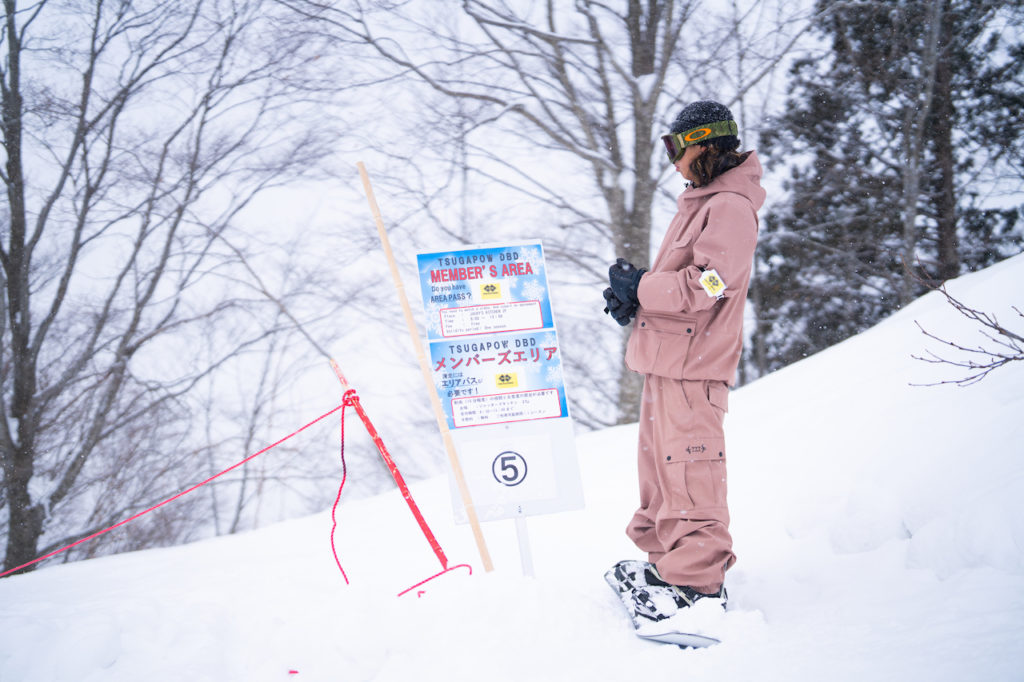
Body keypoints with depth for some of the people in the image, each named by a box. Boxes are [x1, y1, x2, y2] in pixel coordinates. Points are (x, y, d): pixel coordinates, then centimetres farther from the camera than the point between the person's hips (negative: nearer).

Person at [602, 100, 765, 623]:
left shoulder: (730, 206, -14)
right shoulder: (702, 201, 19)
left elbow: (706, 286, -23)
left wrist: (638, 289, -12)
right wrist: (636, 293, 4)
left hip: (692, 364, -11)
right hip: (668, 359, 11)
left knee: (687, 466, -9)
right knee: (660, 459, 17)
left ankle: (699, 583, -3)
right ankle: (665, 559, 29)